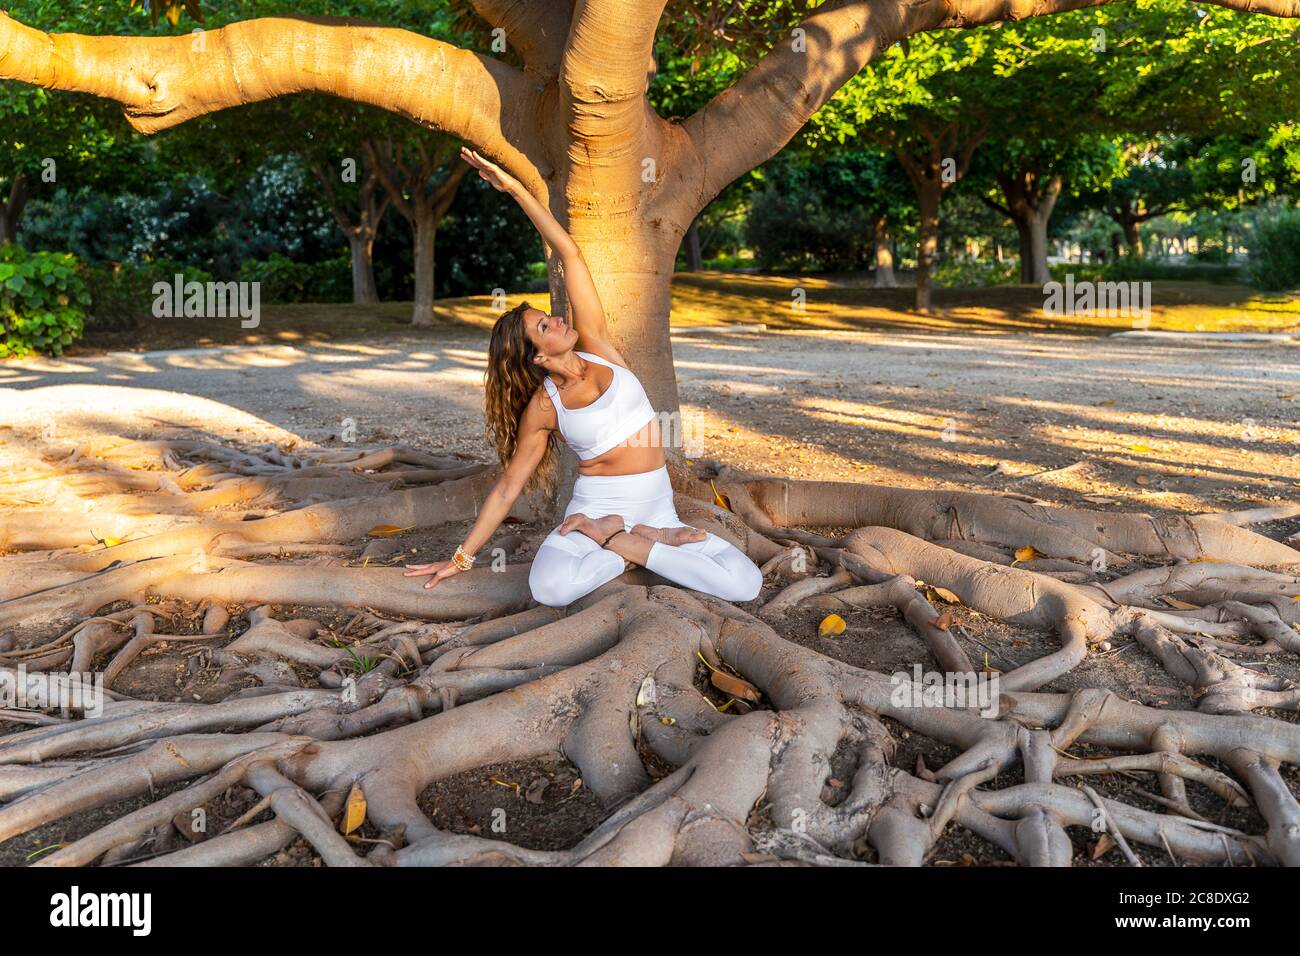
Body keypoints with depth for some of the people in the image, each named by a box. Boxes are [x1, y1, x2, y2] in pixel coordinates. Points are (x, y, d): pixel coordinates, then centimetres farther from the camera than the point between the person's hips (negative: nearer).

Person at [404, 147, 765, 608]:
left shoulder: (595, 344, -1)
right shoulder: (542, 408, -5)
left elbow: (569, 253, -6)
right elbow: (508, 486, 3)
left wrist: (512, 185, -8)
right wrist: (462, 556, 2)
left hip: (656, 505, 3)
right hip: (595, 506, -3)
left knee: (746, 584, -15)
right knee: (549, 587, -35)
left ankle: (622, 541, -3)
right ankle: (644, 540, -11)